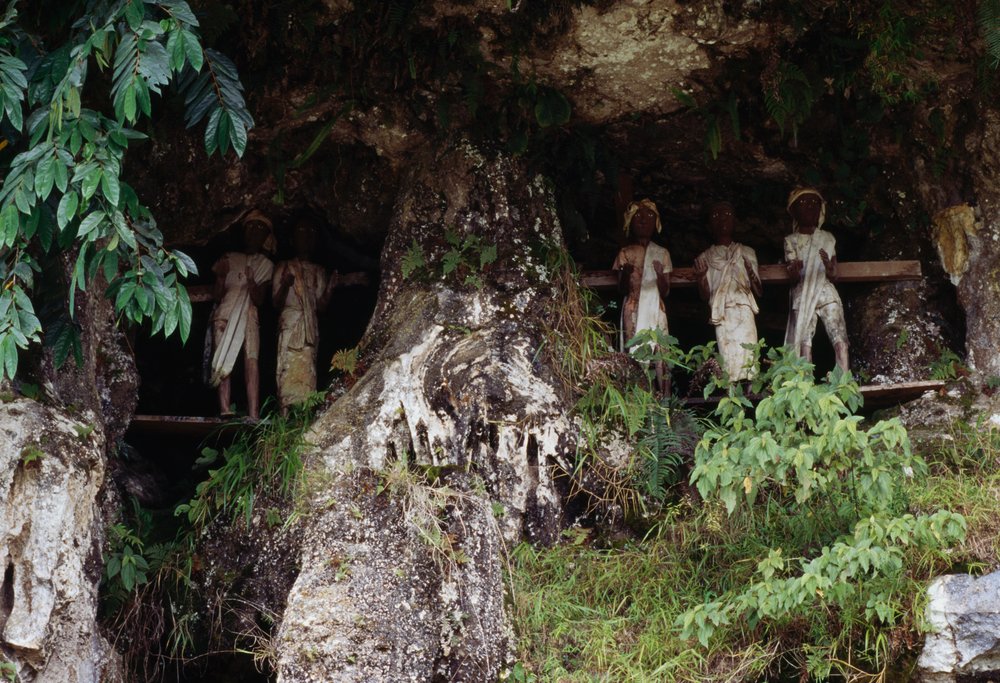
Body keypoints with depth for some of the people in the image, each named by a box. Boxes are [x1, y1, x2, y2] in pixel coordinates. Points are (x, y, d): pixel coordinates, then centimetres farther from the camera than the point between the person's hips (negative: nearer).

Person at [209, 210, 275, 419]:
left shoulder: (266, 265, 15)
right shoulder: (229, 259, 15)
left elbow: (259, 299, 3)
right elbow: (217, 295, 11)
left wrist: (251, 282, -15)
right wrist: (221, 274, -5)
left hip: (248, 316, -1)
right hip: (224, 314, 1)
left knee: (252, 360, -20)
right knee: (223, 362, -16)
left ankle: (254, 415, -31)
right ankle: (225, 411, -25)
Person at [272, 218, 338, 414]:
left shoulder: (318, 272, 21)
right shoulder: (284, 267, 14)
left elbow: (320, 306, 13)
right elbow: (276, 303, 5)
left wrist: (329, 288, -4)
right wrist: (285, 284, -14)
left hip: (310, 328, 2)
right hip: (289, 325, -2)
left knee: (307, 372, -10)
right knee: (288, 370, -16)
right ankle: (286, 414, -21)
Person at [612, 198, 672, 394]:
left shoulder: (662, 253, 10)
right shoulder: (625, 253, 8)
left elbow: (665, 292, 5)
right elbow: (623, 290, 4)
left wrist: (660, 274, -15)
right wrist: (625, 274, -17)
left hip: (656, 310, 1)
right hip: (633, 311, -1)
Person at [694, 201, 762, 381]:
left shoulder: (747, 253, 14)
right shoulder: (705, 258, 12)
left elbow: (758, 291, 11)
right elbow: (705, 296, 9)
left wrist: (751, 274, -9)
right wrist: (700, 277, -9)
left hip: (744, 313, 1)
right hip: (723, 317, -1)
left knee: (748, 359, -10)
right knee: (728, 361, -10)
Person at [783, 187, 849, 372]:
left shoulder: (828, 238, 12)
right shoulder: (791, 241, 7)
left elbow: (834, 277, 10)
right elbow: (794, 277, -2)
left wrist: (829, 267, -15)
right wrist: (795, 272, -28)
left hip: (826, 293, 1)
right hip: (803, 296, -1)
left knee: (840, 337, -15)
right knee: (804, 342, -12)